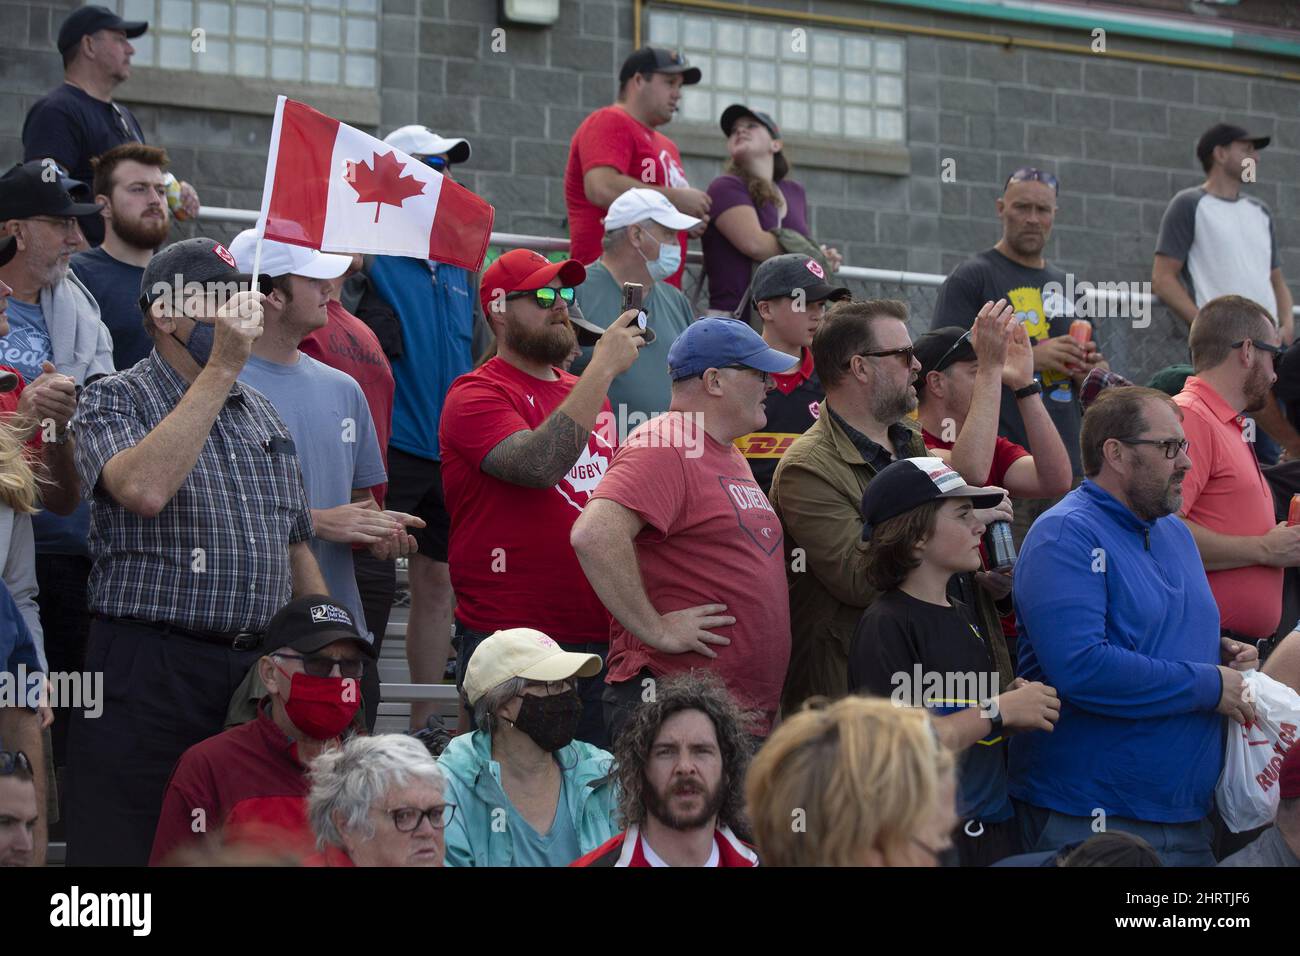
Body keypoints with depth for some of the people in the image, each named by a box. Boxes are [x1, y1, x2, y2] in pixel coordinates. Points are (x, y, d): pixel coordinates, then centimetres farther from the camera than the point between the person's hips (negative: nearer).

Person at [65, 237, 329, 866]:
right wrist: (220, 371, -19)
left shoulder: (260, 411, 18)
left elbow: (296, 547, 23)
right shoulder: (112, 402, -1)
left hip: (260, 670, 6)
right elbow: (144, 489, -24)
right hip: (151, 673, -6)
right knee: (129, 852, -7)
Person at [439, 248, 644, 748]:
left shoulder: (585, 393, 18)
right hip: (512, 646, -7)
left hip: (601, 639, 7)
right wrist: (603, 369, -19)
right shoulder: (477, 393, -6)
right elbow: (536, 464, -24)